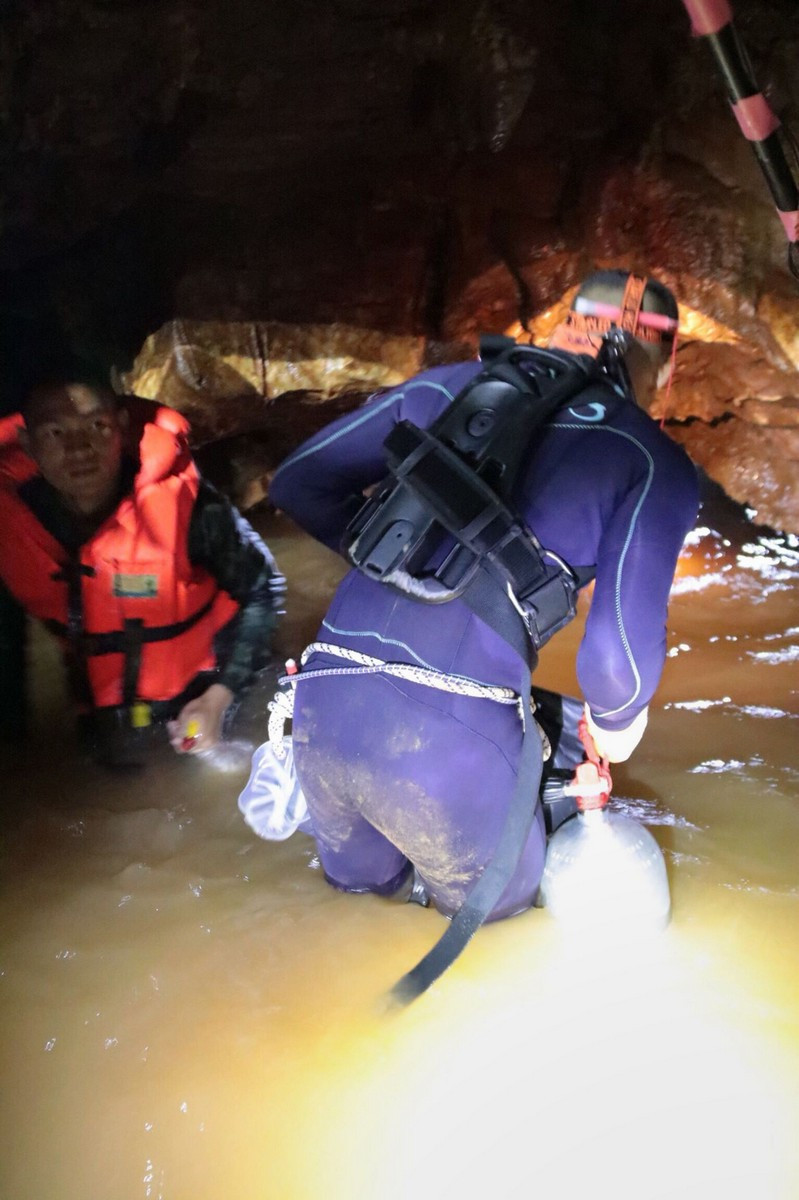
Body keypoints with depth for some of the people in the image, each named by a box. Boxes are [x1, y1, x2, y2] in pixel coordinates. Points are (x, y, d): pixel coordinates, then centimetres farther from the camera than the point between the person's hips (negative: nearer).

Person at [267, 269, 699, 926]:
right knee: (497, 899, 30)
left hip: (325, 705, 5)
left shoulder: (455, 384, 14)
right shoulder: (657, 462, 4)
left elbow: (297, 483, 16)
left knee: (362, 878, 37)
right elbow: (620, 656, -6)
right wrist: (614, 722, 17)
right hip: (454, 734, -4)